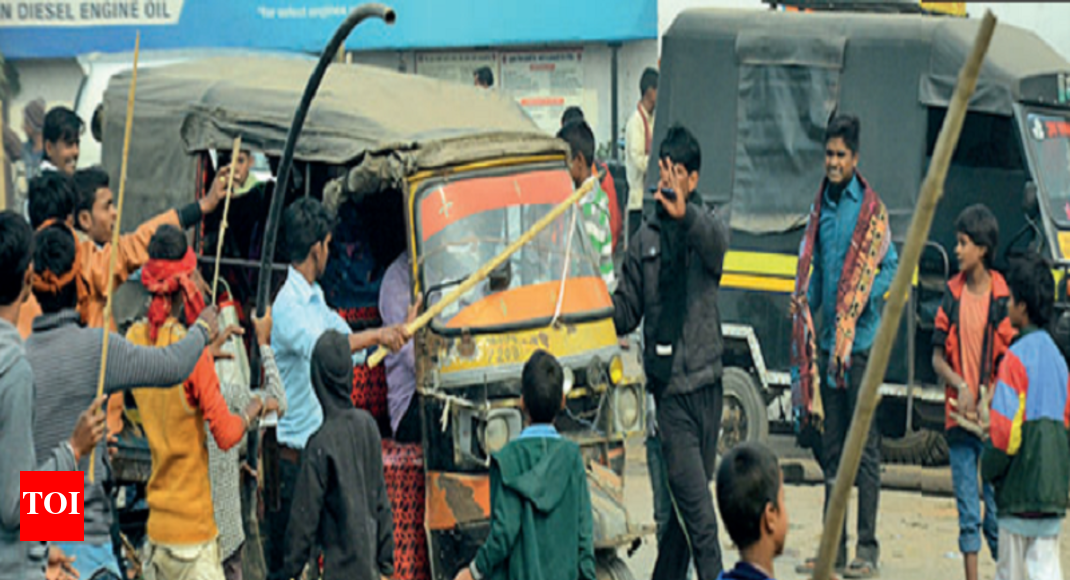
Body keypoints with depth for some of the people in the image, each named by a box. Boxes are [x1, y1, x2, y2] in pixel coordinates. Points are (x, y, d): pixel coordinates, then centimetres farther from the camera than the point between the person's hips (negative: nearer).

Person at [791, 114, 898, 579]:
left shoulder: (871, 209, -5)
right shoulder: (822, 207, 14)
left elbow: (891, 266, -6)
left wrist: (868, 297, -20)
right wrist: (804, 304, 6)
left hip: (862, 341, -7)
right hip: (828, 341, 7)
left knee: (864, 446, -5)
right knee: (832, 448, 10)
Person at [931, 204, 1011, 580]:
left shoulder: (1001, 298, -5)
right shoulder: (953, 294, 6)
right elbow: (937, 357, 7)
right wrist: (960, 386, -10)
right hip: (959, 418, 3)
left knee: (997, 507, 0)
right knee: (967, 510, 5)